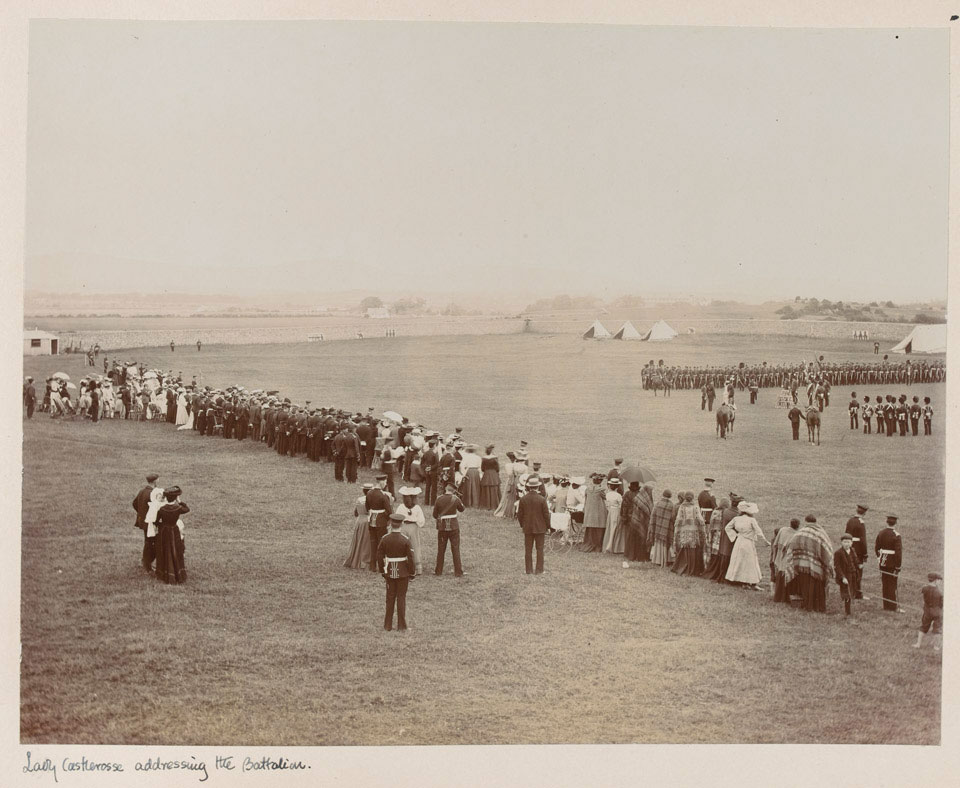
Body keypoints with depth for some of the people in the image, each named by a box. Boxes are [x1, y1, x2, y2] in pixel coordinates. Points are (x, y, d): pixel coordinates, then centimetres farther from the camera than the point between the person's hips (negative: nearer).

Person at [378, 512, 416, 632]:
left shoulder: (384, 540, -6)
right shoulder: (405, 540, -15)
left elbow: (380, 558, -1)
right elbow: (410, 558, -12)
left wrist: (382, 571, 12)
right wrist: (412, 573, 0)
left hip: (390, 573, 2)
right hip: (403, 573, -2)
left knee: (390, 598, 13)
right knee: (401, 598, 5)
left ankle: (388, 625, 18)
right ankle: (401, 626, 7)